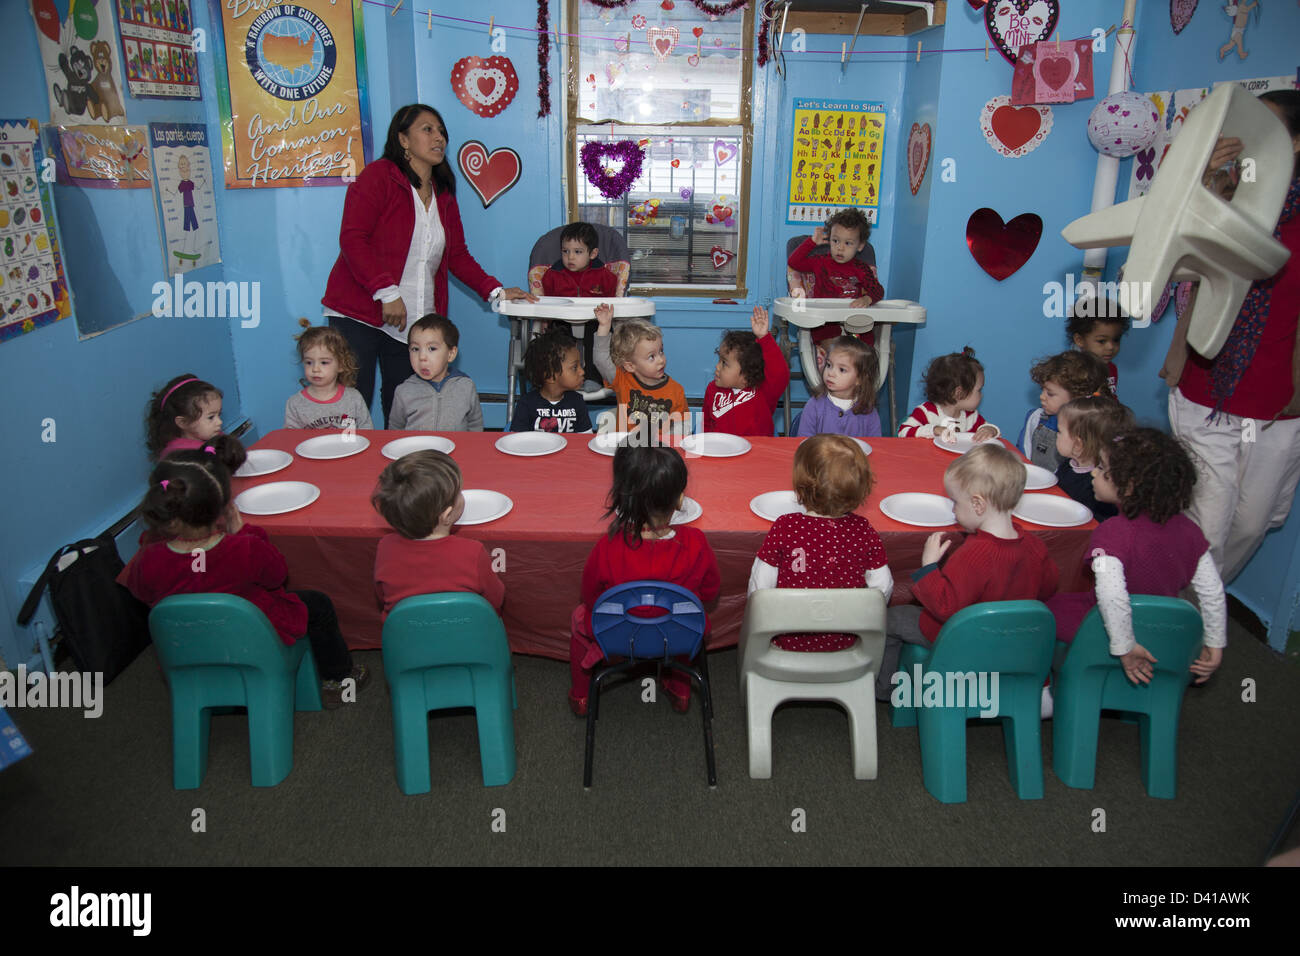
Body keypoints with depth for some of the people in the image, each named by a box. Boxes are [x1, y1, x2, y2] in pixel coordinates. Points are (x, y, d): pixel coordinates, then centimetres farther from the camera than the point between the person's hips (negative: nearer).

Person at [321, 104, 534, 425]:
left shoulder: (444, 194, 16)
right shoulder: (378, 176, -4)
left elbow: (457, 255, 16)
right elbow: (352, 239, -12)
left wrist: (495, 291, 1)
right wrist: (387, 293, -19)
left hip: (415, 322, 5)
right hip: (359, 314, -5)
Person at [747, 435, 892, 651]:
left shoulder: (784, 527, -20)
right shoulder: (863, 530, -13)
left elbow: (760, 587, -12)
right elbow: (883, 587, -3)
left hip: (789, 641, -2)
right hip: (844, 641, 3)